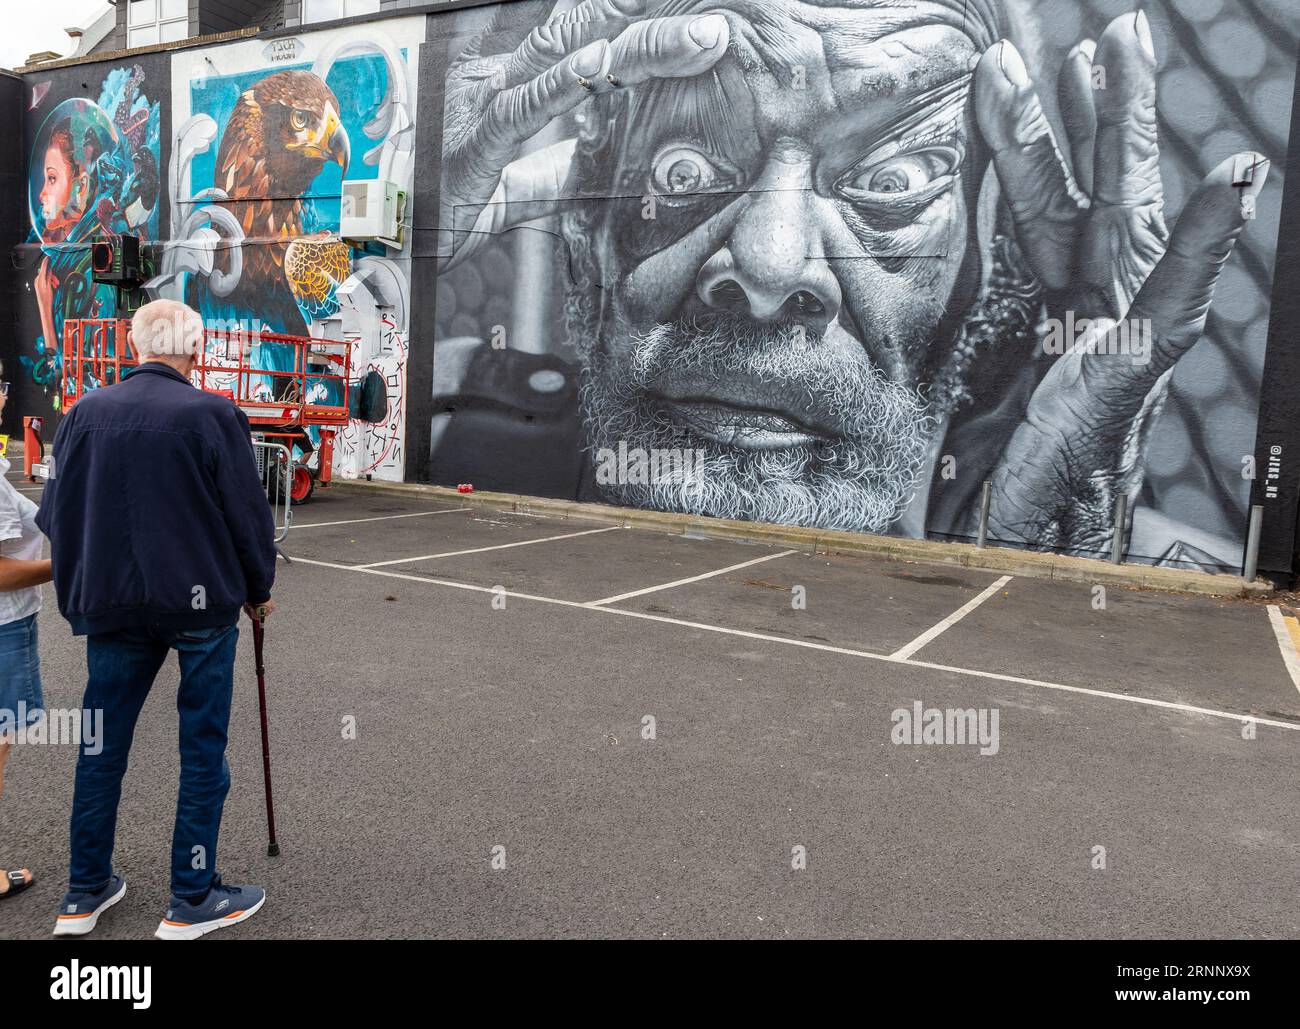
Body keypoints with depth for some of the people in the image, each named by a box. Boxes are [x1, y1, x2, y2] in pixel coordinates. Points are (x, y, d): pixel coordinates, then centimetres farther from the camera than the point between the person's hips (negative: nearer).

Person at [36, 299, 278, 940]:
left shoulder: (84, 414, 2)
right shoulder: (212, 416, -11)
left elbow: (55, 513, 8)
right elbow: (248, 512, -8)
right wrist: (258, 589, 7)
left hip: (109, 605, 4)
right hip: (200, 603, -4)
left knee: (102, 746, 16)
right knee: (202, 748, 7)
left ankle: (84, 894, 29)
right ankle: (192, 900, 16)